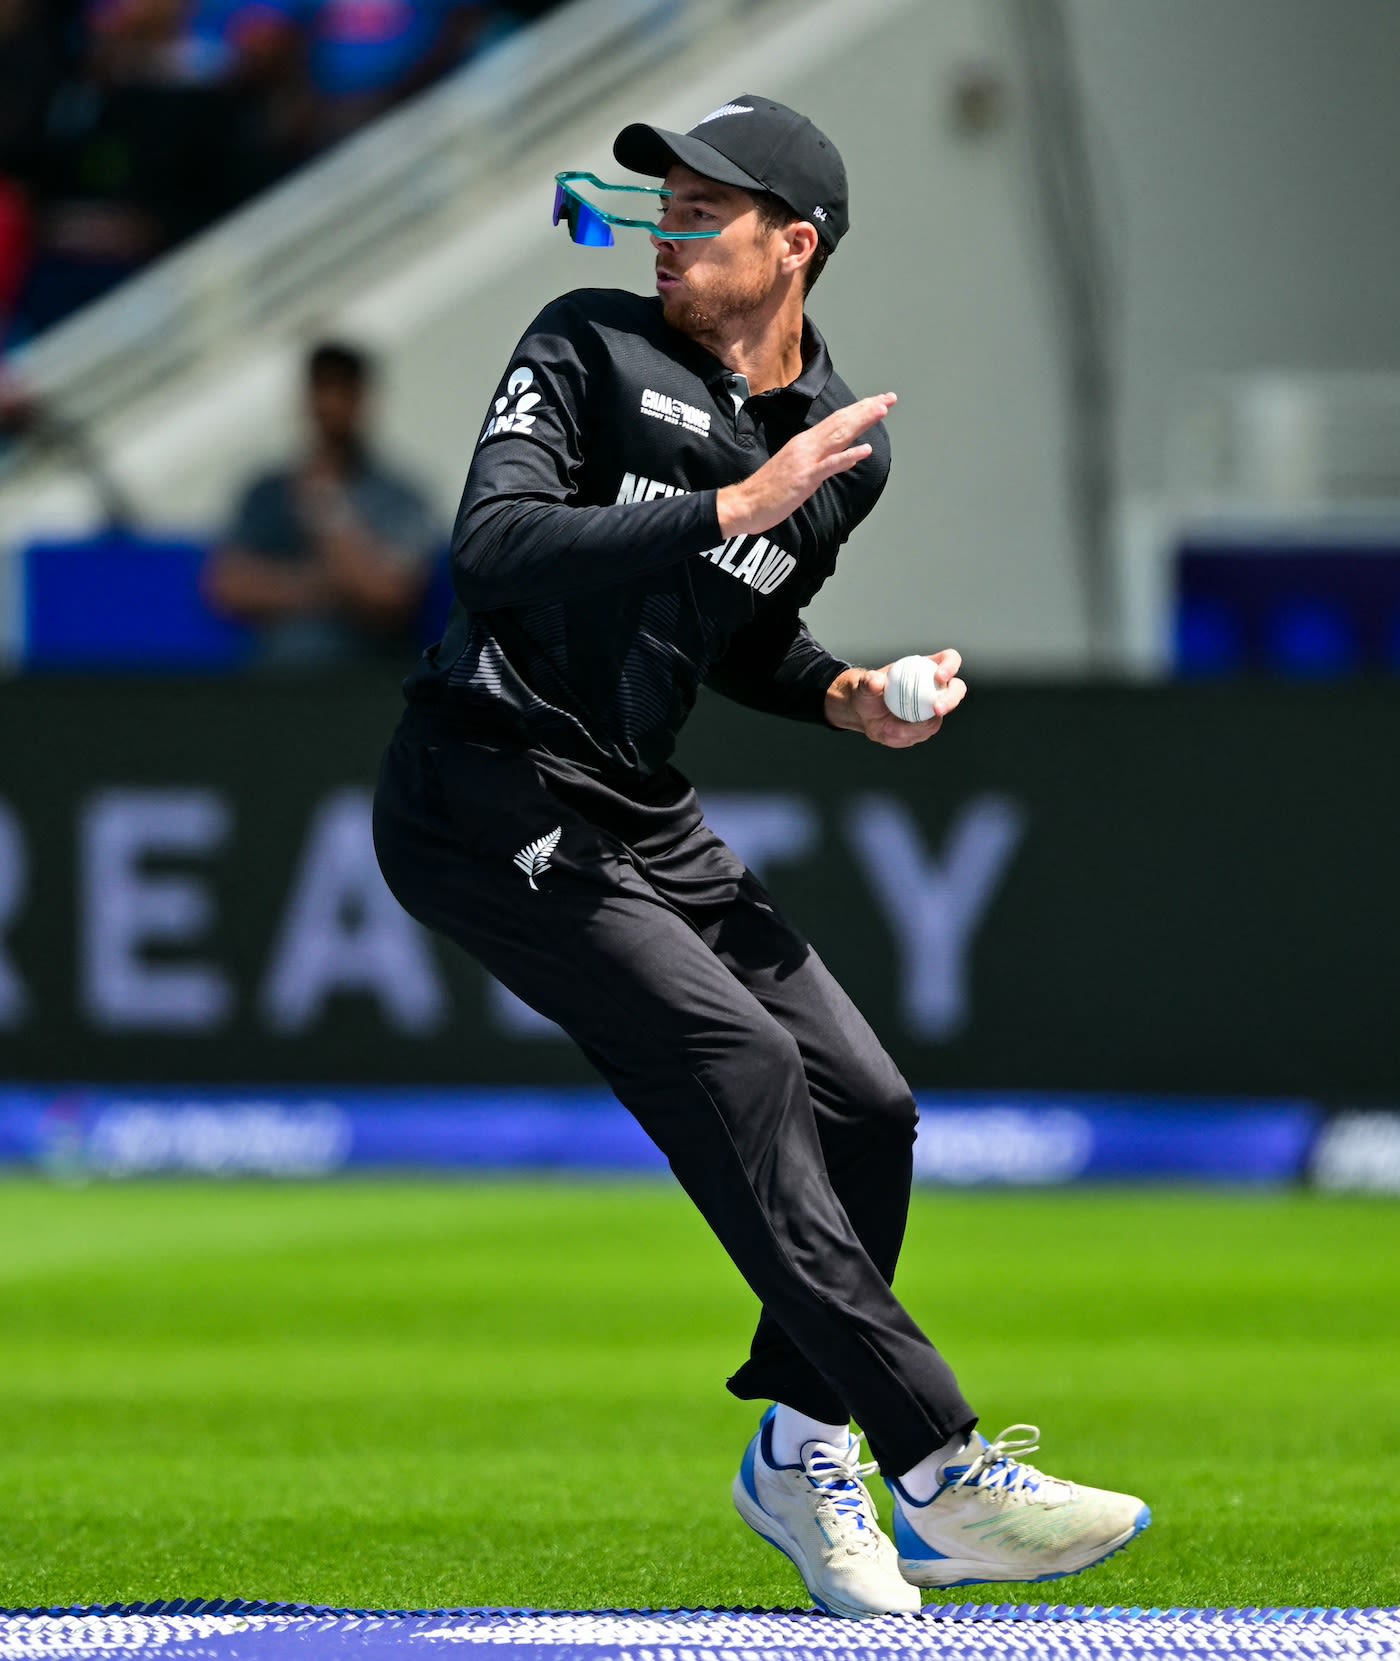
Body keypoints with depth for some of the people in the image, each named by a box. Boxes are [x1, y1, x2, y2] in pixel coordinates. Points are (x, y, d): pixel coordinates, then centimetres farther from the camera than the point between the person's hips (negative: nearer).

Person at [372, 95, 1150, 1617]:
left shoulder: (845, 445, 8)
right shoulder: (591, 350, -9)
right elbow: (492, 548, -24)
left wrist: (847, 698, 1)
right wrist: (730, 508, -28)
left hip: (637, 812, 7)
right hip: (486, 795, -7)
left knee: (865, 1104, 2)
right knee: (736, 1061, -20)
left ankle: (802, 1449, 22)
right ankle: (940, 1475, -22)